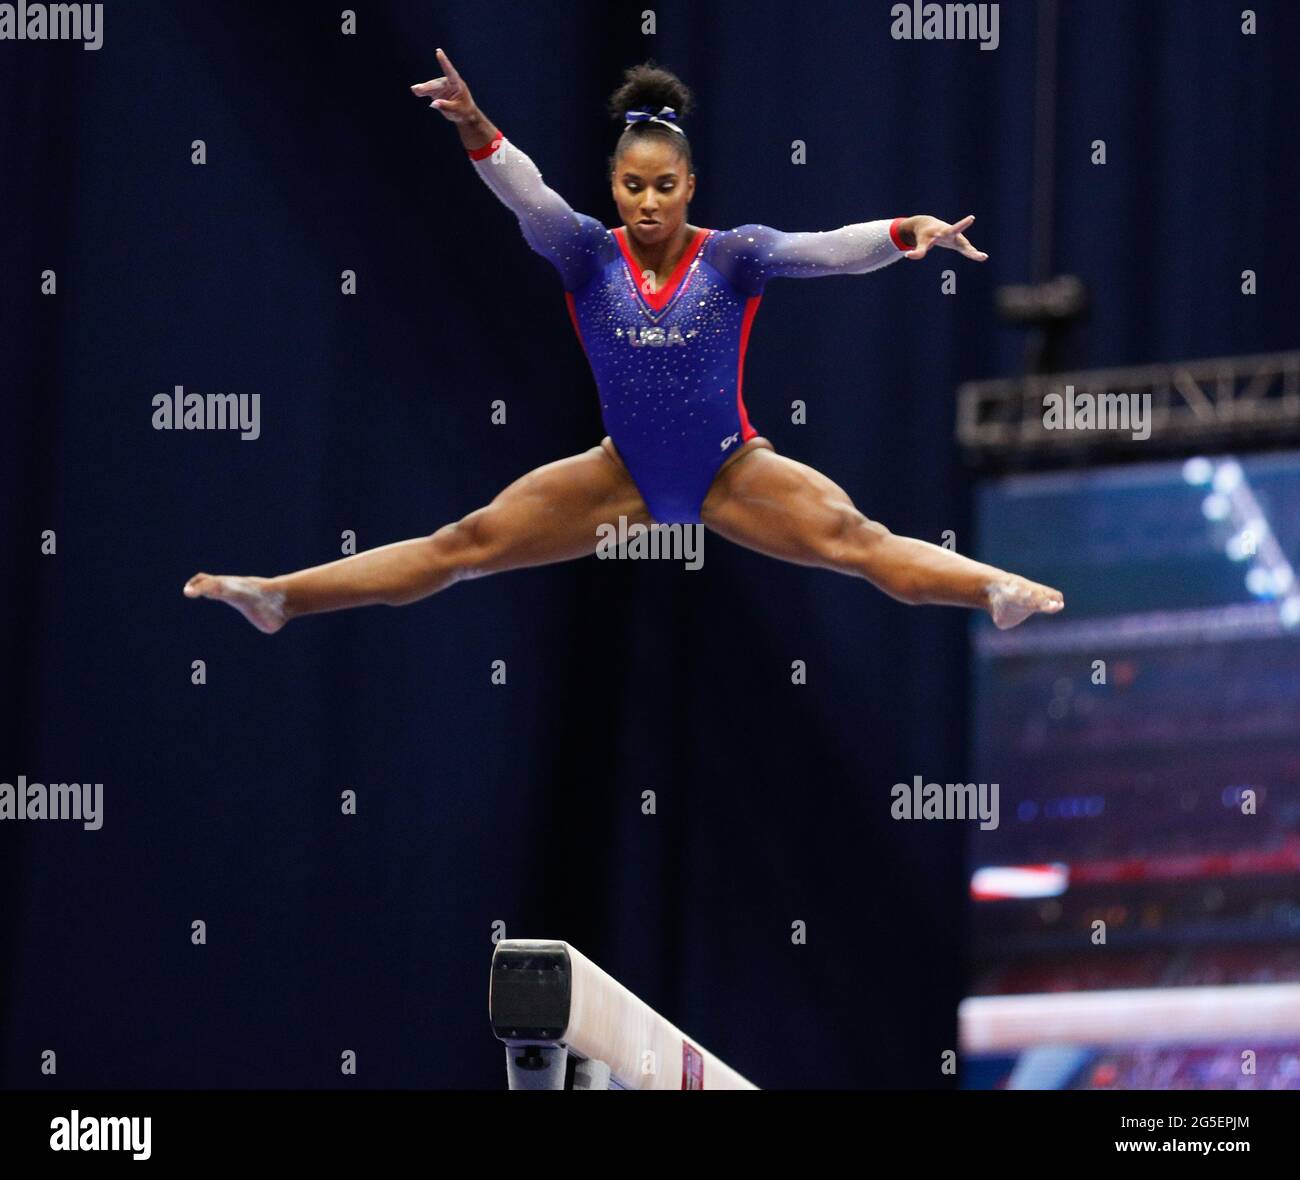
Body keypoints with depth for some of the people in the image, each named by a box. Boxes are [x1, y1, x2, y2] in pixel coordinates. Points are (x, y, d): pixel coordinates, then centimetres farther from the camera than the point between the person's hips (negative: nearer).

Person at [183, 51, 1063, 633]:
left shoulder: (731, 256, -12)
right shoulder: (589, 256, -8)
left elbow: (823, 248, -27)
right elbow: (528, 197, -25)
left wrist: (907, 235, -46)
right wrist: (475, 132, -44)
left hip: (731, 470, -2)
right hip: (627, 475, 2)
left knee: (859, 542, -24)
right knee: (466, 544, 0)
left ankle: (1003, 593, -43)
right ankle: (281, 599, 0)